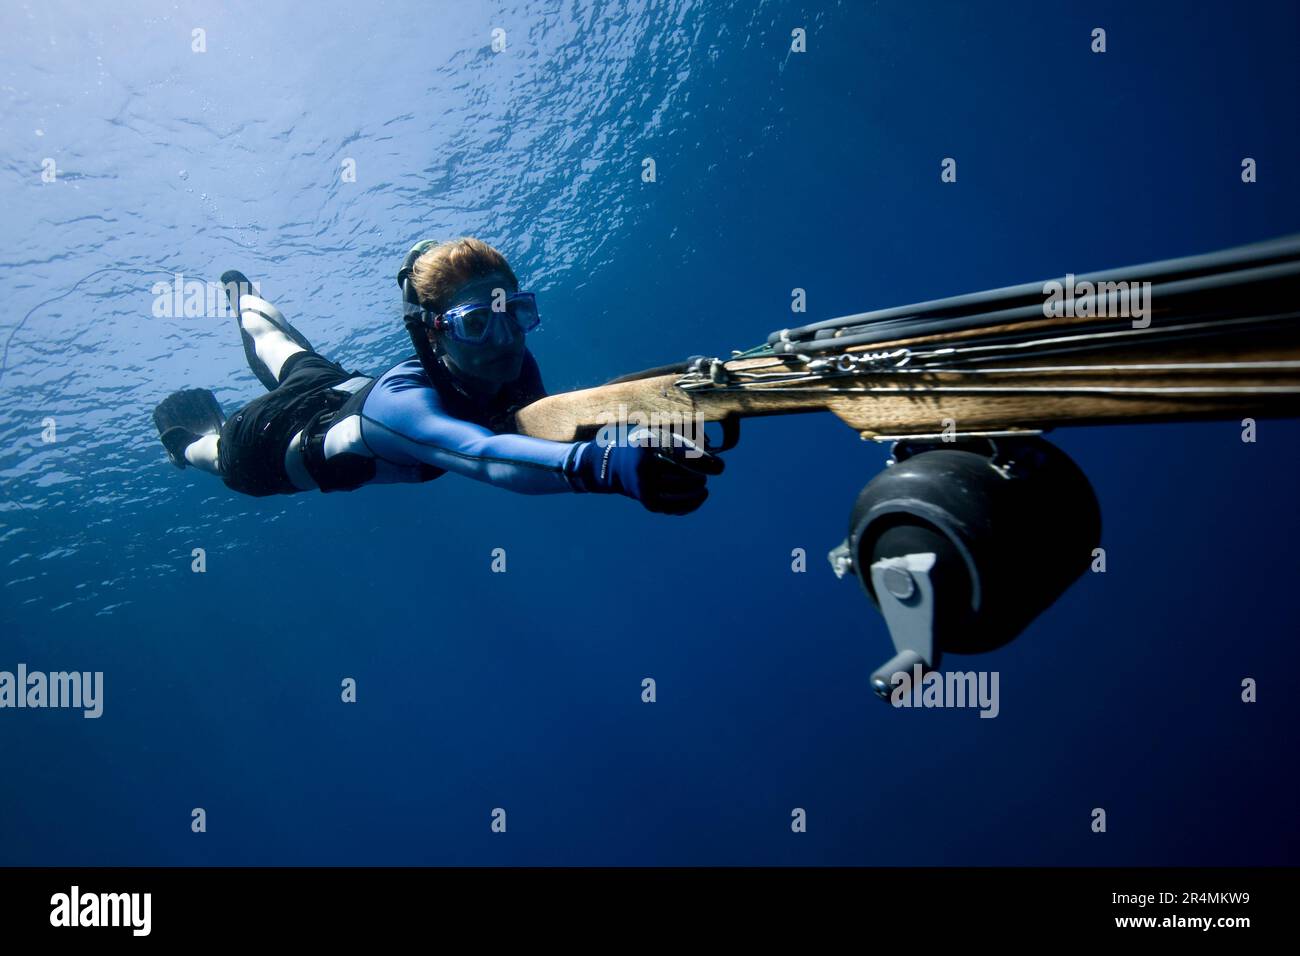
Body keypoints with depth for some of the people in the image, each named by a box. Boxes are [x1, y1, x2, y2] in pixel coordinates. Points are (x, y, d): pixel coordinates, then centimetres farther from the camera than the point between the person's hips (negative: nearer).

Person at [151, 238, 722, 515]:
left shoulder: (517, 373, -32)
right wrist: (612, 466, -87)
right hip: (266, 447, -5)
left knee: (298, 364, 38)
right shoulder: (400, 404, -53)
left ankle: (244, 298, 64)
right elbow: (488, 458, -71)